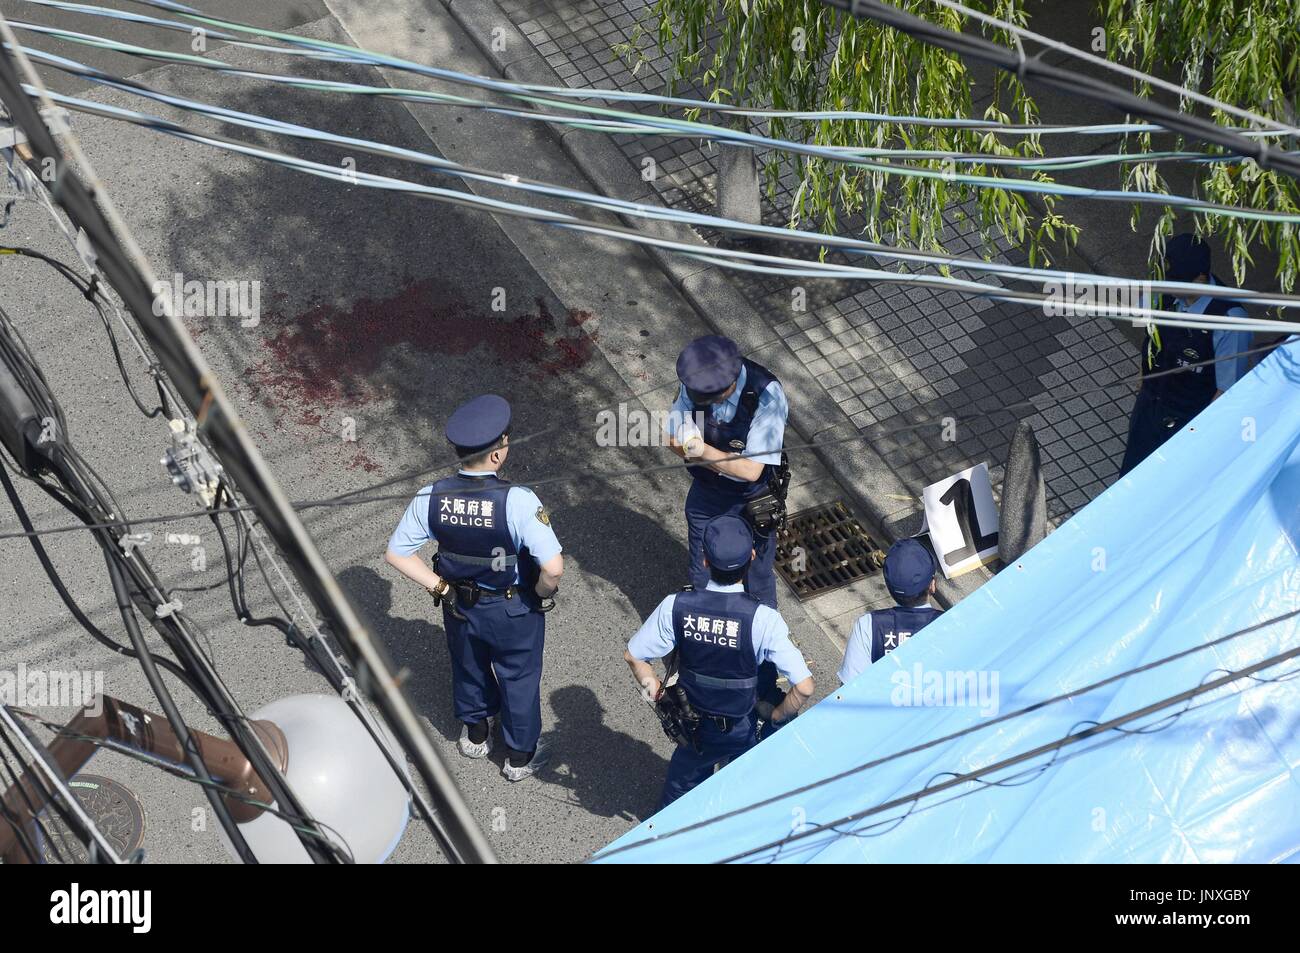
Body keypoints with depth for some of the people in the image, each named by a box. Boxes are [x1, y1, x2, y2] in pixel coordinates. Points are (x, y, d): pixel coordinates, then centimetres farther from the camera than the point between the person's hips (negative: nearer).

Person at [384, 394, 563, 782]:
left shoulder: (432, 498, -22)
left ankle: (475, 734, 58)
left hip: (460, 605, 3)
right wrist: (543, 592, -16)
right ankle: (520, 756, 45)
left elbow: (396, 553, -12)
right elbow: (553, 568, -38)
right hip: (515, 611, -3)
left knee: (469, 668, 32)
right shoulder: (518, 502, -35)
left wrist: (440, 587, -3)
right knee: (519, 679, 24)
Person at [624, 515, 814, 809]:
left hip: (693, 726, 2)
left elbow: (633, 656, -11)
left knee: (681, 788, 31)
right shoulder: (762, 619, -32)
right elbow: (804, 686, -31)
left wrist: (654, 689, 7)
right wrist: (777, 716, -11)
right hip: (743, 730, -2)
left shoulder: (676, 606, -25)